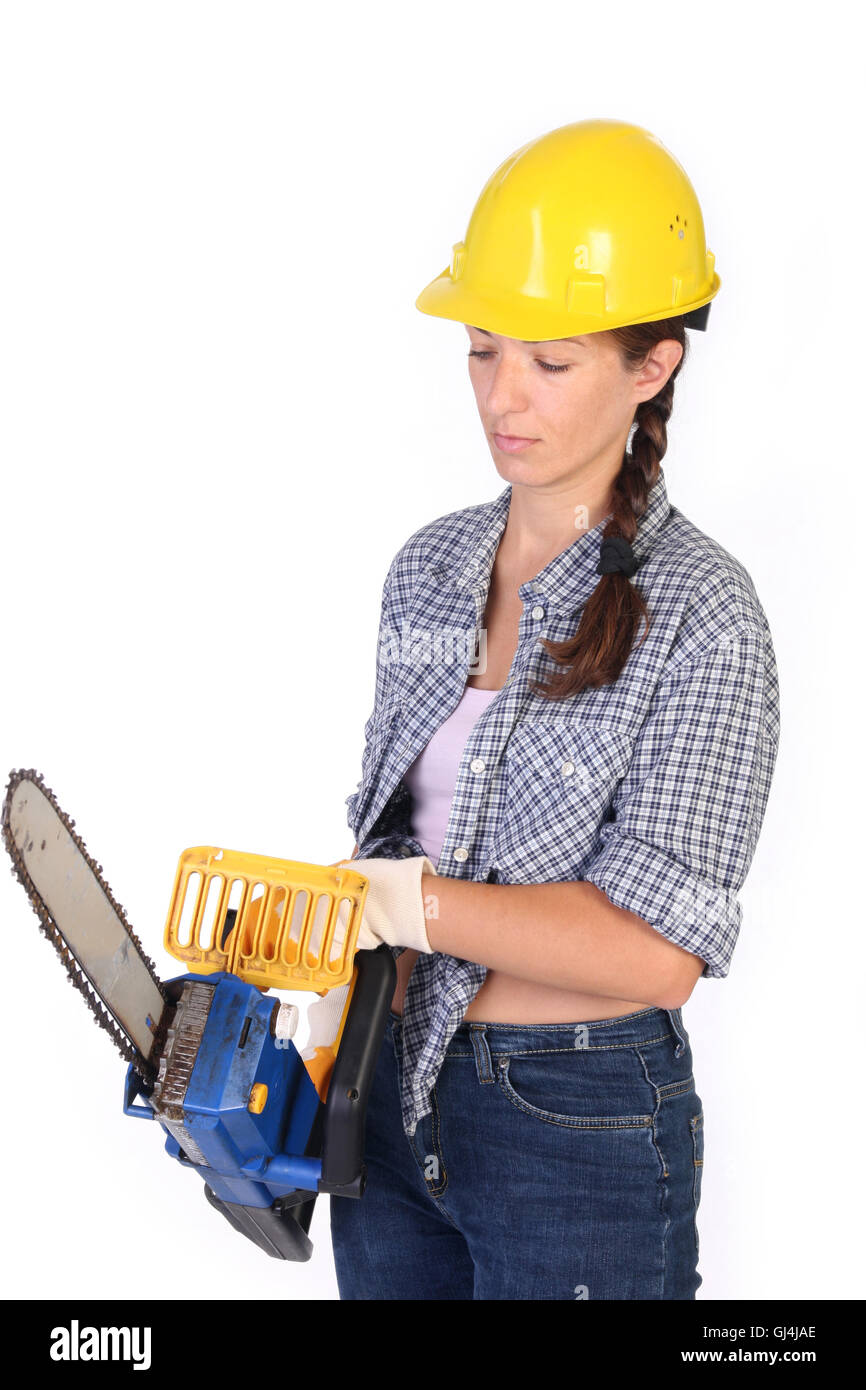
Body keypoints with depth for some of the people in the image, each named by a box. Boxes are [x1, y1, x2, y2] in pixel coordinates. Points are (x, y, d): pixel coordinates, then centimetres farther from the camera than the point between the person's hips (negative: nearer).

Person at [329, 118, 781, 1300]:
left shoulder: (698, 613, -16)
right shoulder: (430, 568, 4)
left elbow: (658, 948, -23)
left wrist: (394, 900, -24)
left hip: (584, 1128, -6)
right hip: (394, 1093, 6)